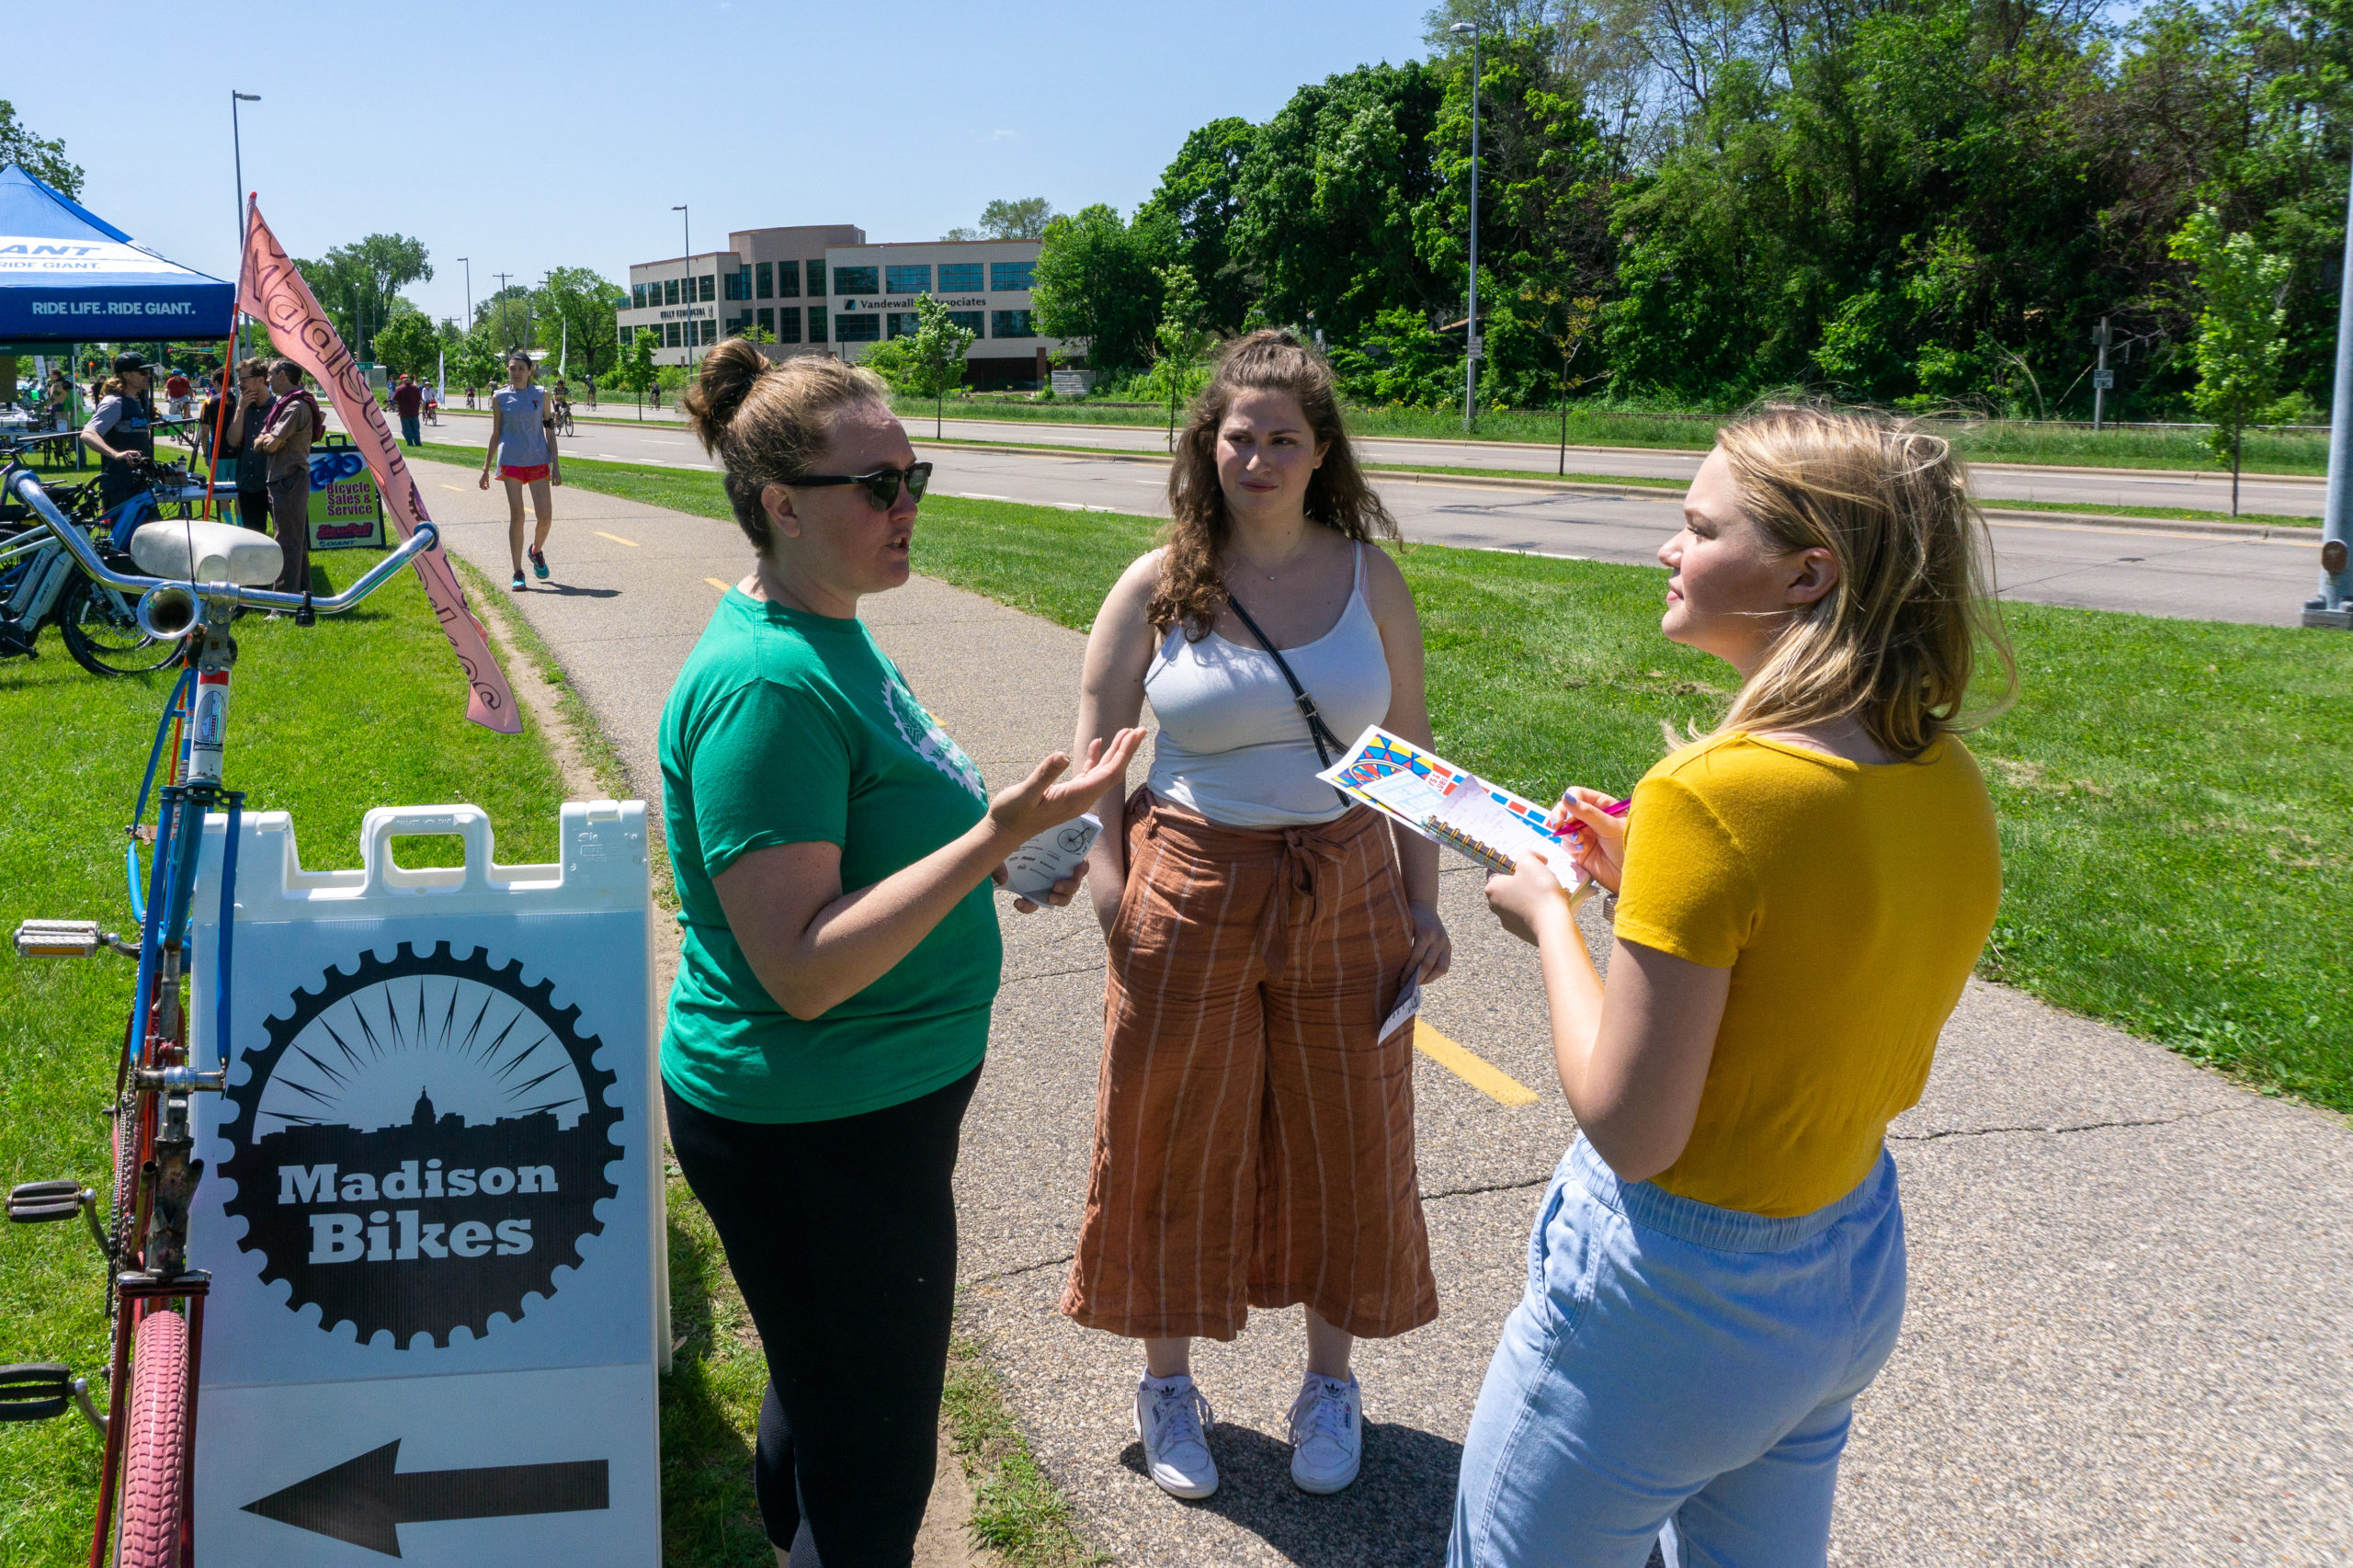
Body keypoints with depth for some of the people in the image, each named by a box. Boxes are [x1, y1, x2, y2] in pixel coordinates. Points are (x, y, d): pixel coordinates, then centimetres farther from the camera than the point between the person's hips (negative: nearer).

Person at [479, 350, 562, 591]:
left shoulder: (541, 395, 5)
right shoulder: (500, 397, 5)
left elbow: (549, 431, 7)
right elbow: (496, 433, 10)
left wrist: (556, 465, 1)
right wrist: (486, 468, 10)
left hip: (538, 460, 1)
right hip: (511, 460, -1)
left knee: (546, 516, -5)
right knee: (516, 516, -6)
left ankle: (537, 551, 28)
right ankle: (518, 573, -1)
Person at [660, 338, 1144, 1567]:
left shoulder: (828, 634, 6)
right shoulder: (765, 683, -26)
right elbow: (803, 969, -30)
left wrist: (1000, 848, 6)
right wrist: (994, 836, -32)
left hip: (869, 1107, 10)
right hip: (813, 1131, -10)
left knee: (825, 1397, 28)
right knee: (874, 1467, 7)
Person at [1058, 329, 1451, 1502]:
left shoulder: (1370, 579, 0)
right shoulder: (1156, 587, -5)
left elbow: (1410, 750, 5)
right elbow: (1093, 759, -1)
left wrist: (1423, 902, 2)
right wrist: (1113, 891, -11)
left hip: (1346, 896, 2)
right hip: (1192, 894, -1)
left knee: (1343, 1142, 12)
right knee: (1178, 1142, 10)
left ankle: (1330, 1382, 34)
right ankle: (1168, 1382, 32)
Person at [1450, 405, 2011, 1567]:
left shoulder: (1713, 795, -28)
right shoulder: (1947, 783, -3)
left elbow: (1629, 1130, -25)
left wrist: (1552, 922, -10)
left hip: (1672, 1292, -8)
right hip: (1854, 1277, 8)